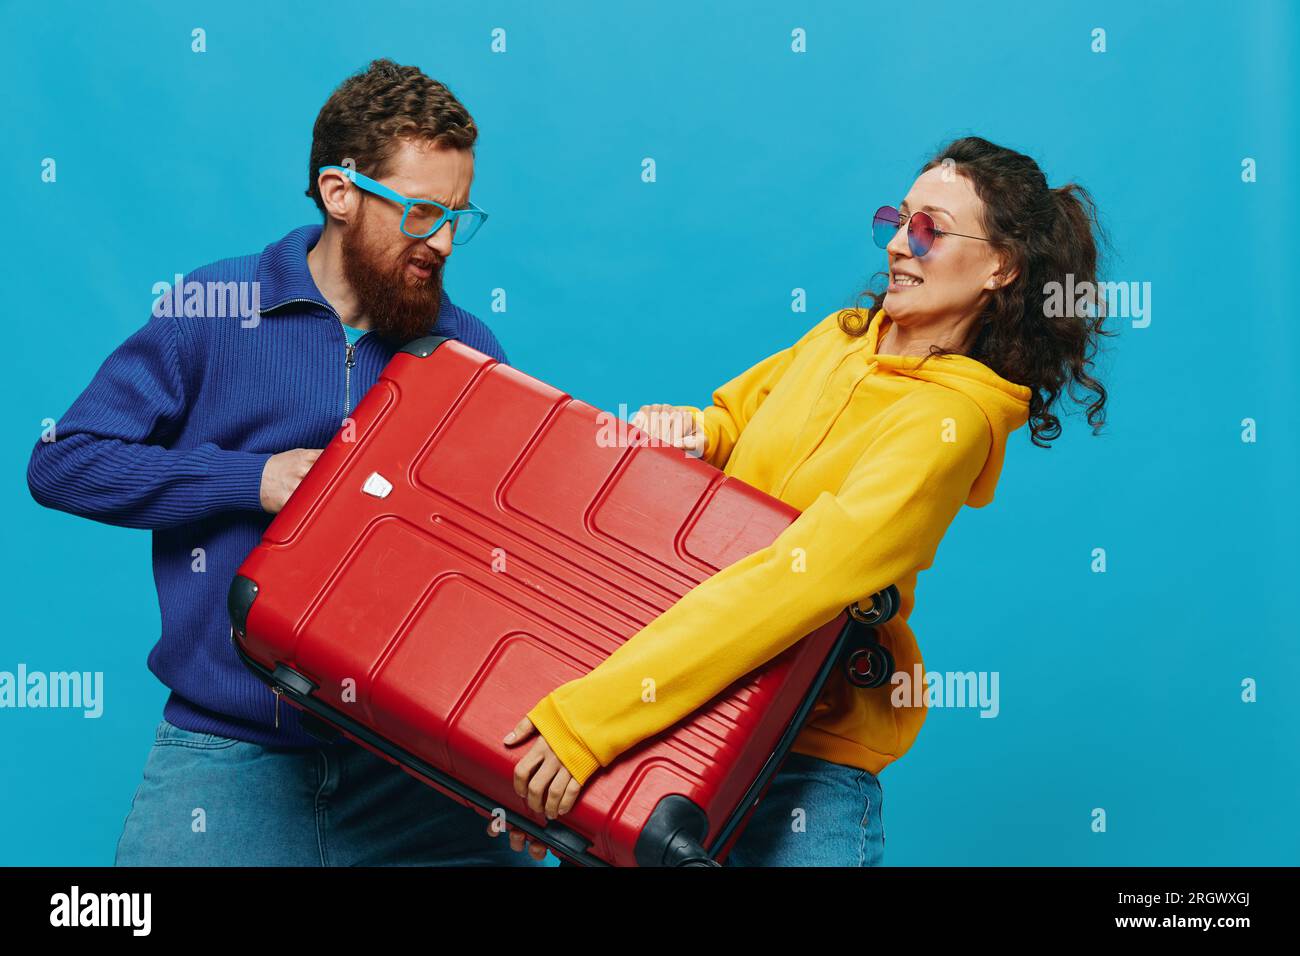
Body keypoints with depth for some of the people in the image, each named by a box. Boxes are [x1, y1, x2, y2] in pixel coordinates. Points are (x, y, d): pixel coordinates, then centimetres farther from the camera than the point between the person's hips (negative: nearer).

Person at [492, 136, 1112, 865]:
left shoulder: (951, 418, -17)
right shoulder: (841, 338, 4)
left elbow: (794, 583, -27)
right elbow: (734, 418, 21)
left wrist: (589, 716, -31)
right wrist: (689, 429, -5)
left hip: (809, 754, -5)